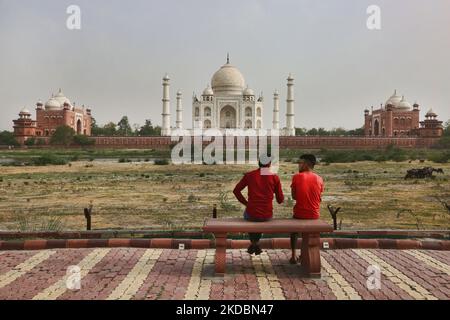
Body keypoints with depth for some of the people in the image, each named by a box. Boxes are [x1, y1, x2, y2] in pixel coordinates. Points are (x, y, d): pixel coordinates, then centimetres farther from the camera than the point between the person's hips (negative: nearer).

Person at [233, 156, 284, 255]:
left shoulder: (249, 175, -2)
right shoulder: (275, 178, -4)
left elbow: (236, 190, 5)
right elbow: (280, 200, 1)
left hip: (251, 214, 0)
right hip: (267, 216, 0)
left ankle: (253, 243, 47)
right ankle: (256, 244, 48)